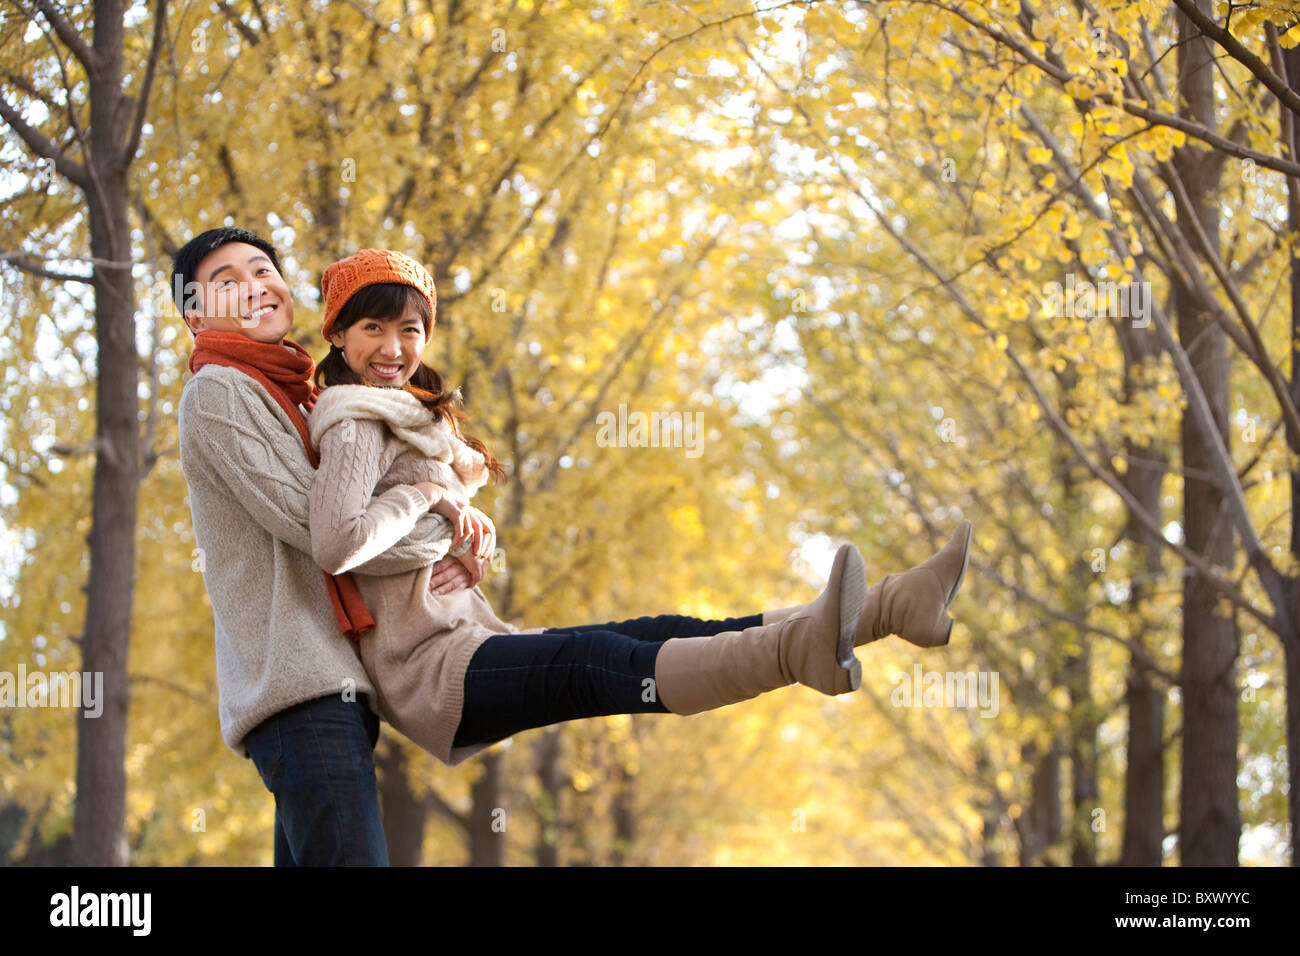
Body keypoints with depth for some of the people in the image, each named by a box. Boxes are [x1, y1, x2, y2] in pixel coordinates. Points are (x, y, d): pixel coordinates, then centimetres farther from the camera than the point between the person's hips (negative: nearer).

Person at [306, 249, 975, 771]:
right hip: (427, 669, -10)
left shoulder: (413, 419, 26)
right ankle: (796, 650, -60)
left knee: (657, 634, -6)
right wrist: (426, 494, -11)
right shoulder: (356, 428, -7)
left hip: (470, 642, 10)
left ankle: (893, 606, -19)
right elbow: (336, 544, -26)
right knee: (591, 661, -34)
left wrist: (470, 526, 3)